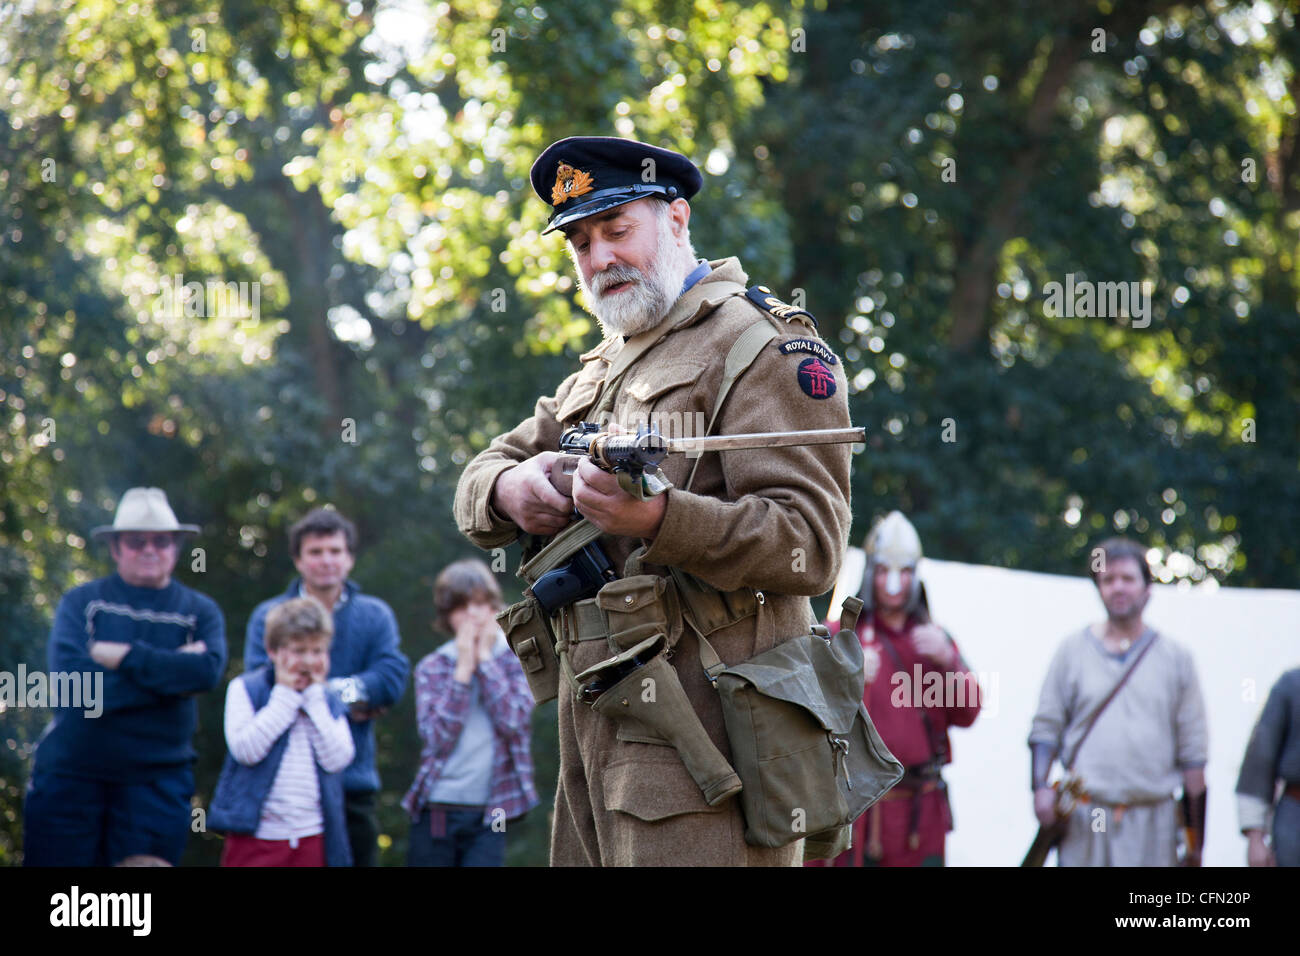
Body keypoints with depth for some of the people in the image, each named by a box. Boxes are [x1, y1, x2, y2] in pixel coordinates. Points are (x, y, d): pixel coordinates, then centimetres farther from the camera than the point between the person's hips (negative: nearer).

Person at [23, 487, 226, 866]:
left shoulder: (201, 611, 8)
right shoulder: (80, 602, 5)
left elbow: (207, 671, -13)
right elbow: (69, 672, -12)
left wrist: (125, 656, -12)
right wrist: (169, 671, -12)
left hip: (156, 778, 1)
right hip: (70, 773, -1)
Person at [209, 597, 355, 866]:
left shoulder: (329, 702, 12)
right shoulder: (245, 689, 2)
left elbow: (337, 758, -5)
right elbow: (246, 749, -13)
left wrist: (314, 697, -4)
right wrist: (285, 696, -8)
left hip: (312, 839, 3)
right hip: (256, 836, -3)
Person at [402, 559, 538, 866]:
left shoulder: (515, 661, 4)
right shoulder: (431, 668, 5)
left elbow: (514, 720, -13)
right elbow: (437, 736, -10)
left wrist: (485, 658, -8)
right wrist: (464, 668, -9)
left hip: (489, 815, -1)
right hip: (436, 811, 1)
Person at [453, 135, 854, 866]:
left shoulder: (764, 346, -4)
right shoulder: (603, 369, 25)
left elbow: (810, 544, -15)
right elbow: (477, 481, 23)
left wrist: (657, 518, -29)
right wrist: (509, 490, -3)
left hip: (699, 726, -8)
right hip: (596, 723, 8)